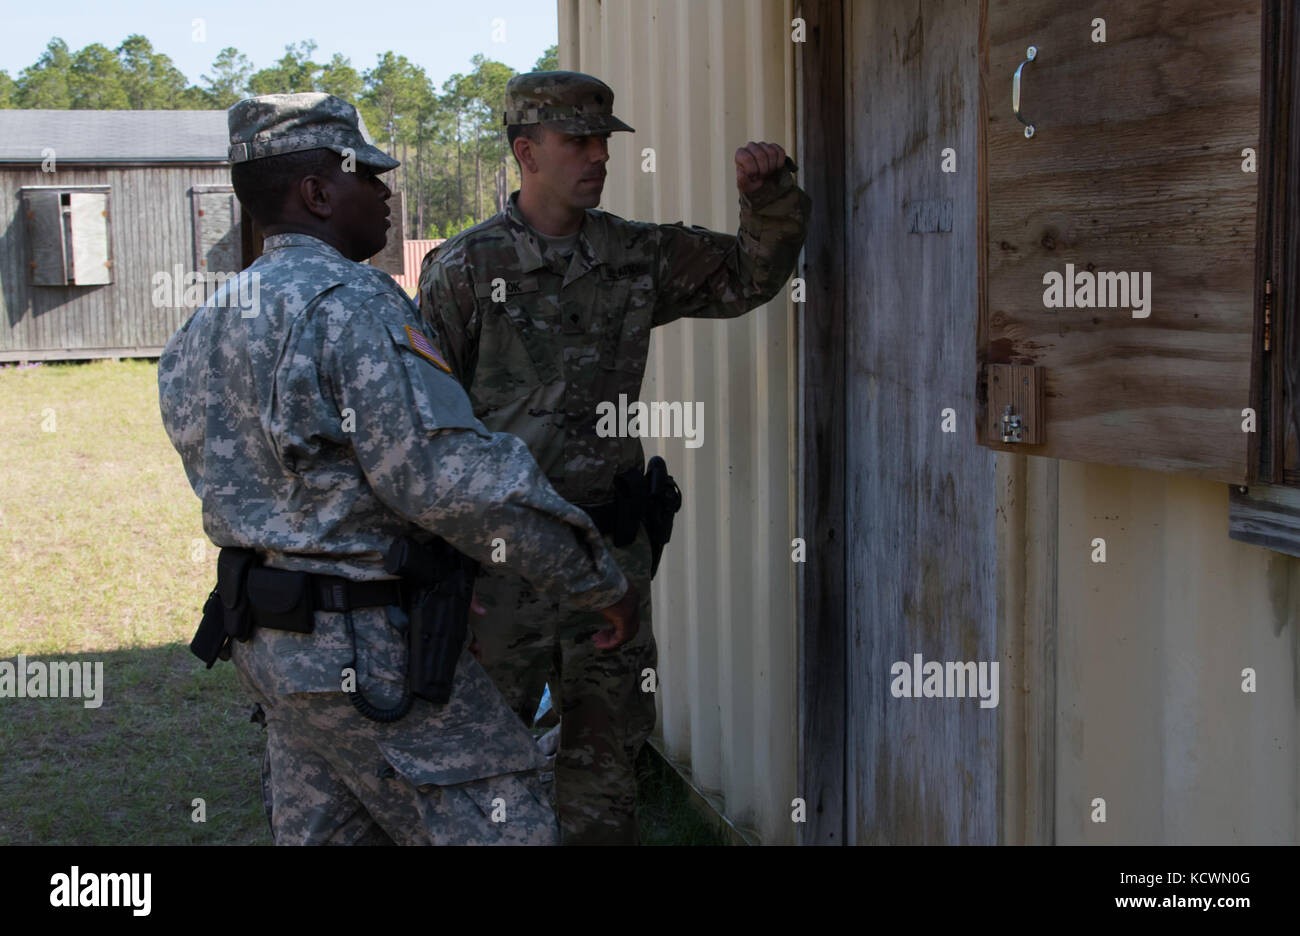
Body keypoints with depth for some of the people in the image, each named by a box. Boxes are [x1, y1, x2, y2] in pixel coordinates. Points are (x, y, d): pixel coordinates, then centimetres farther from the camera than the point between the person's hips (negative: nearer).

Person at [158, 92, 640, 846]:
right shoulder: (349, 304, -17)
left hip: (269, 641, 10)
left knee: (325, 829, 18)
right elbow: (453, 478, -25)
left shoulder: (210, 324, 13)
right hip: (368, 651, -10)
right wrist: (601, 581, -16)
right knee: (506, 827, -2)